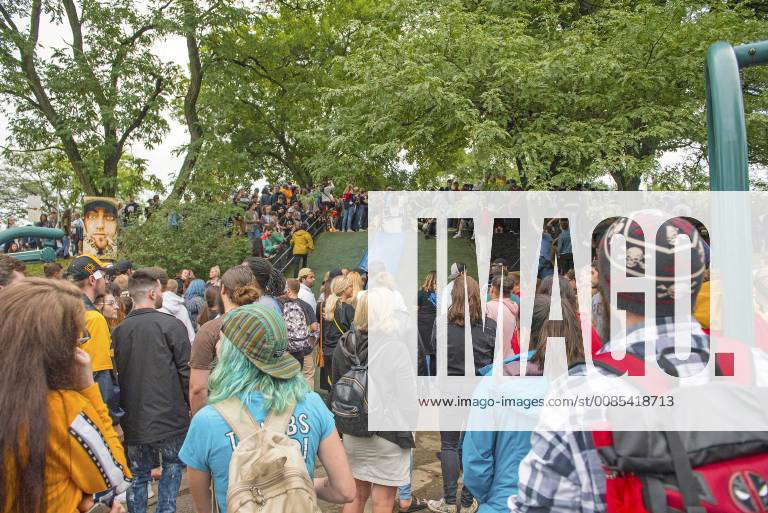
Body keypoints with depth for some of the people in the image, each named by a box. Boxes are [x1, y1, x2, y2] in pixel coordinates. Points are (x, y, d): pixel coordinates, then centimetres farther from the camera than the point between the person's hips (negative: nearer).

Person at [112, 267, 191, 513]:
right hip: (169, 417, -3)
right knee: (172, 465, 17)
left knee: (137, 474, 17)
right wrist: (191, 406, 1)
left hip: (133, 420, 4)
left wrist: (121, 413, 17)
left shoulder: (119, 330, 1)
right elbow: (186, 371, -11)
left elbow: (115, 375, 7)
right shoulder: (171, 325, -12)